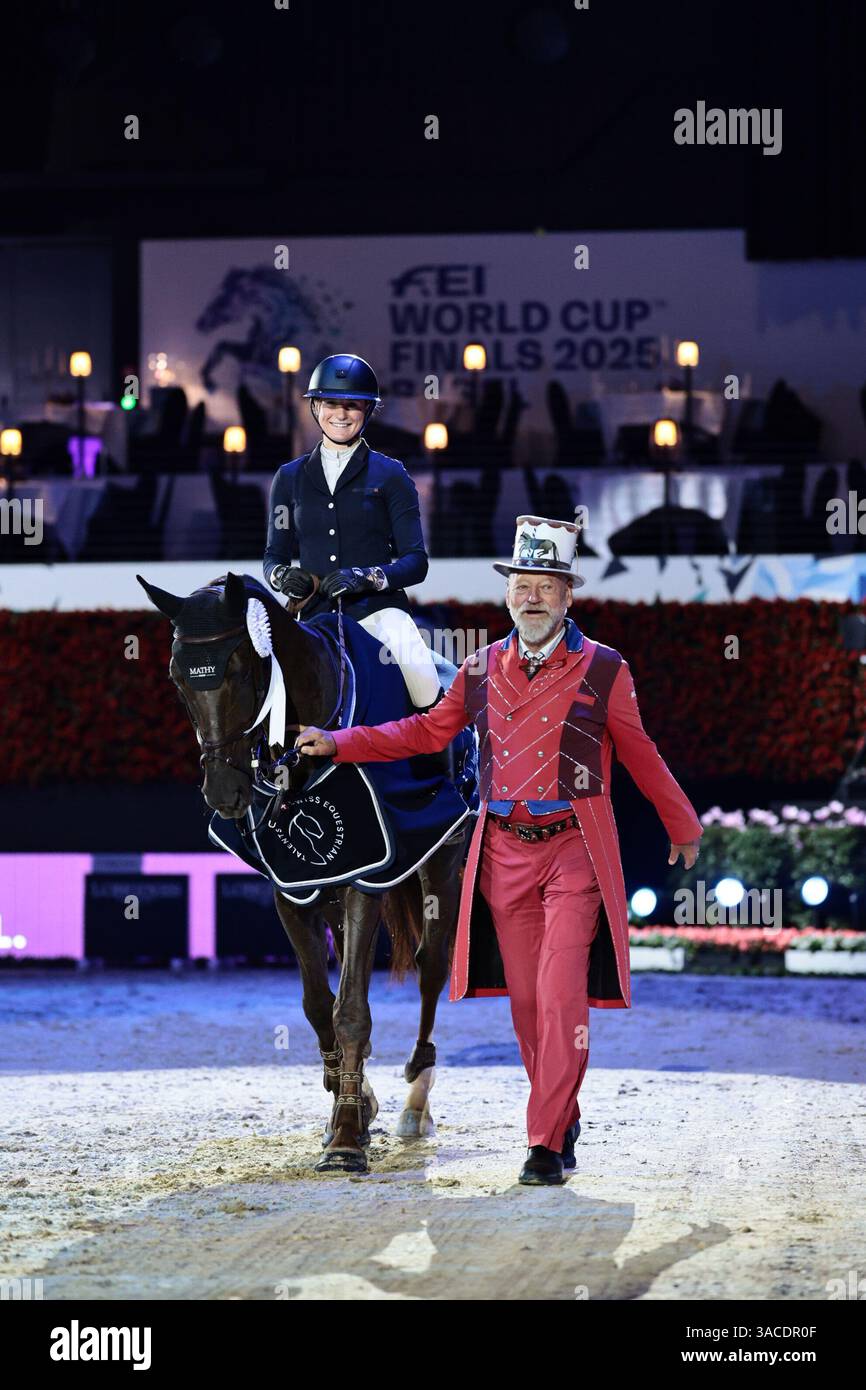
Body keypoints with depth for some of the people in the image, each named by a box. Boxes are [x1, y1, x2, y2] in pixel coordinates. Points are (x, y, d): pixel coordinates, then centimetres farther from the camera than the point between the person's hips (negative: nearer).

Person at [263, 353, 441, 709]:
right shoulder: (290, 478, 14)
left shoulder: (390, 475, 6)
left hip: (376, 609, -3)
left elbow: (415, 561, 0)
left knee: (422, 680, -29)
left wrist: (366, 577, -18)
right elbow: (274, 555, 16)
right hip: (313, 612, 3)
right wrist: (283, 576, -8)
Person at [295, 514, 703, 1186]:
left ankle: (546, 1142, -10)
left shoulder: (603, 670, -1)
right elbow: (426, 732, 17)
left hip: (573, 852, -4)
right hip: (504, 854, 4)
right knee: (526, 999, 8)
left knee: (561, 995, -13)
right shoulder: (482, 670, 7)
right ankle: (564, 1119, 24)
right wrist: (337, 743, 10)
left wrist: (684, 828, 20)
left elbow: (641, 757, 10)